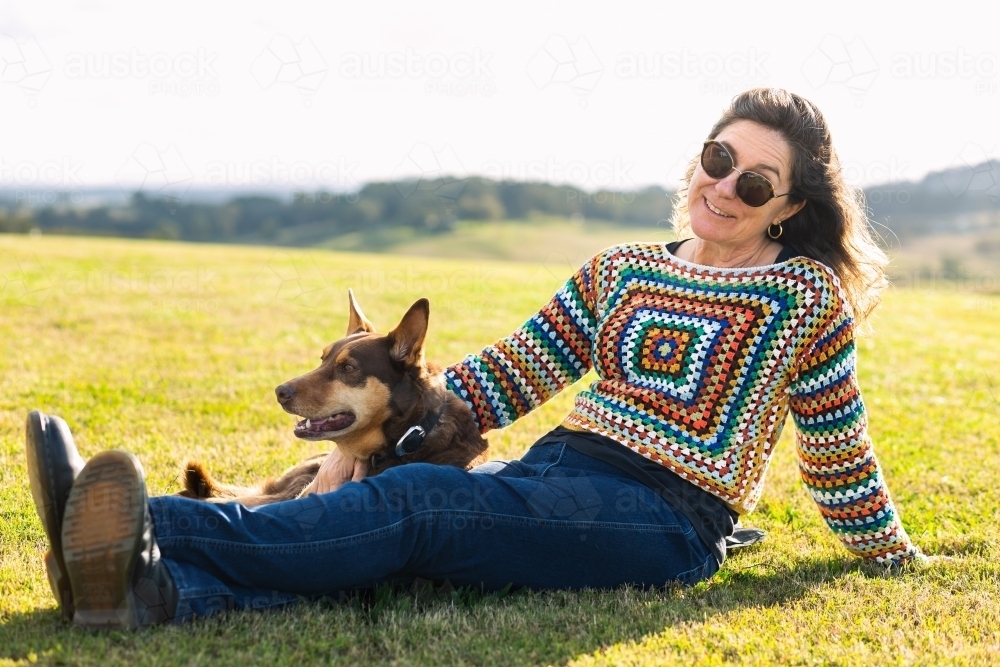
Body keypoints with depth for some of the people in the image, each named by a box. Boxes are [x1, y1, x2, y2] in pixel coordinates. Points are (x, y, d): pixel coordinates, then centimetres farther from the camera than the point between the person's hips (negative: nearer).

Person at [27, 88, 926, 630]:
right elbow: (511, 374, 15)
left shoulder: (806, 296, 5)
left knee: (419, 506, -30)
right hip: (556, 471, 5)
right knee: (407, 504, -27)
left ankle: (151, 530, -47)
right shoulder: (620, 271, 18)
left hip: (665, 517, -5)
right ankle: (153, 587, -49)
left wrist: (890, 555, 19)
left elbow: (839, 450, 12)